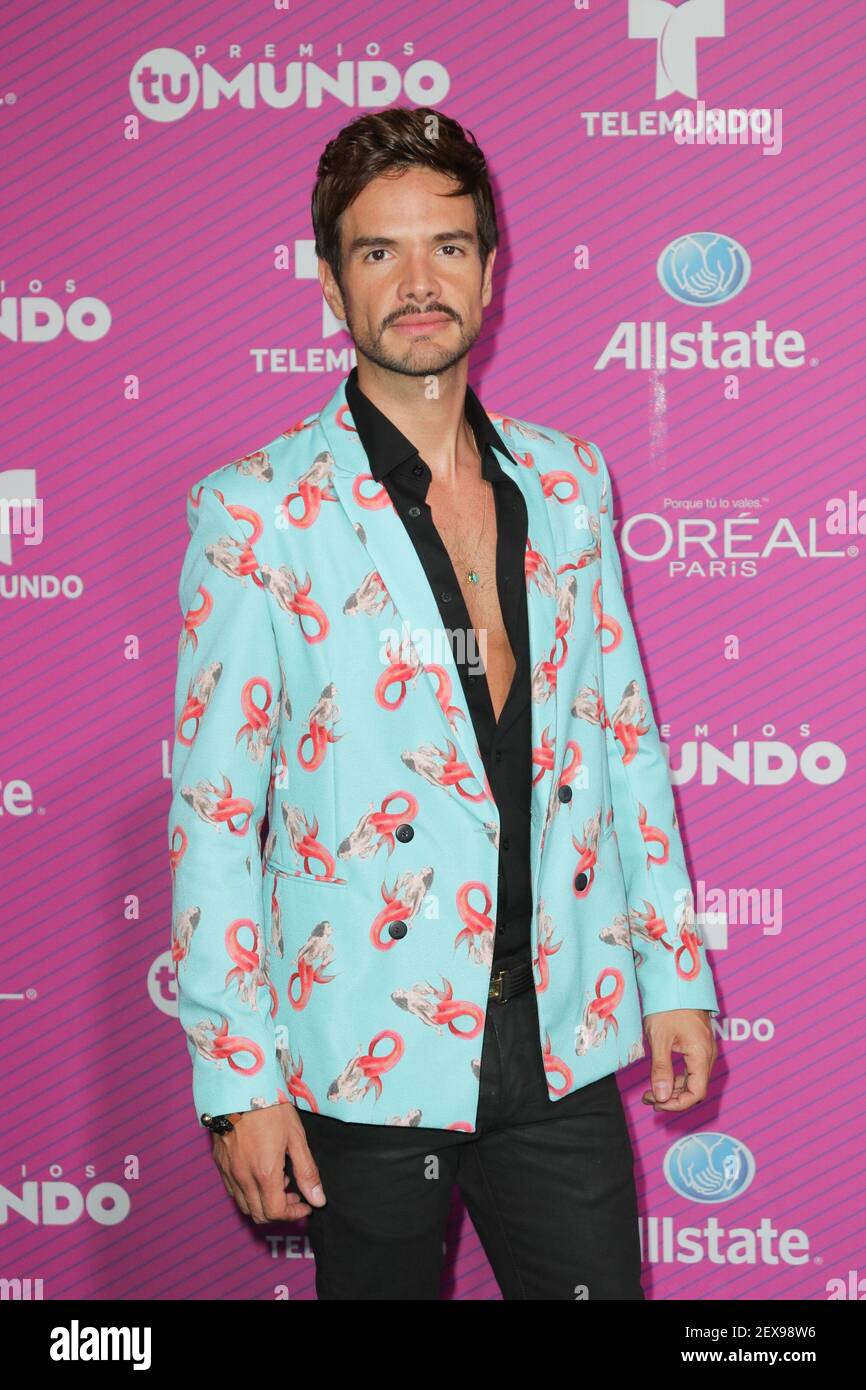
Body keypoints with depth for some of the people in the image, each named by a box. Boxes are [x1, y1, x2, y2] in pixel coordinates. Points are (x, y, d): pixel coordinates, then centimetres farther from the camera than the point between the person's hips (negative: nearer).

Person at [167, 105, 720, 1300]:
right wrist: (237, 1081, -11)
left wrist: (674, 972, 11)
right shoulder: (256, 510, -8)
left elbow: (625, 737, 13)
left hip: (567, 1043, 4)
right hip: (370, 1064, -3)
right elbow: (213, 811, -8)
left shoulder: (568, 482, 6)